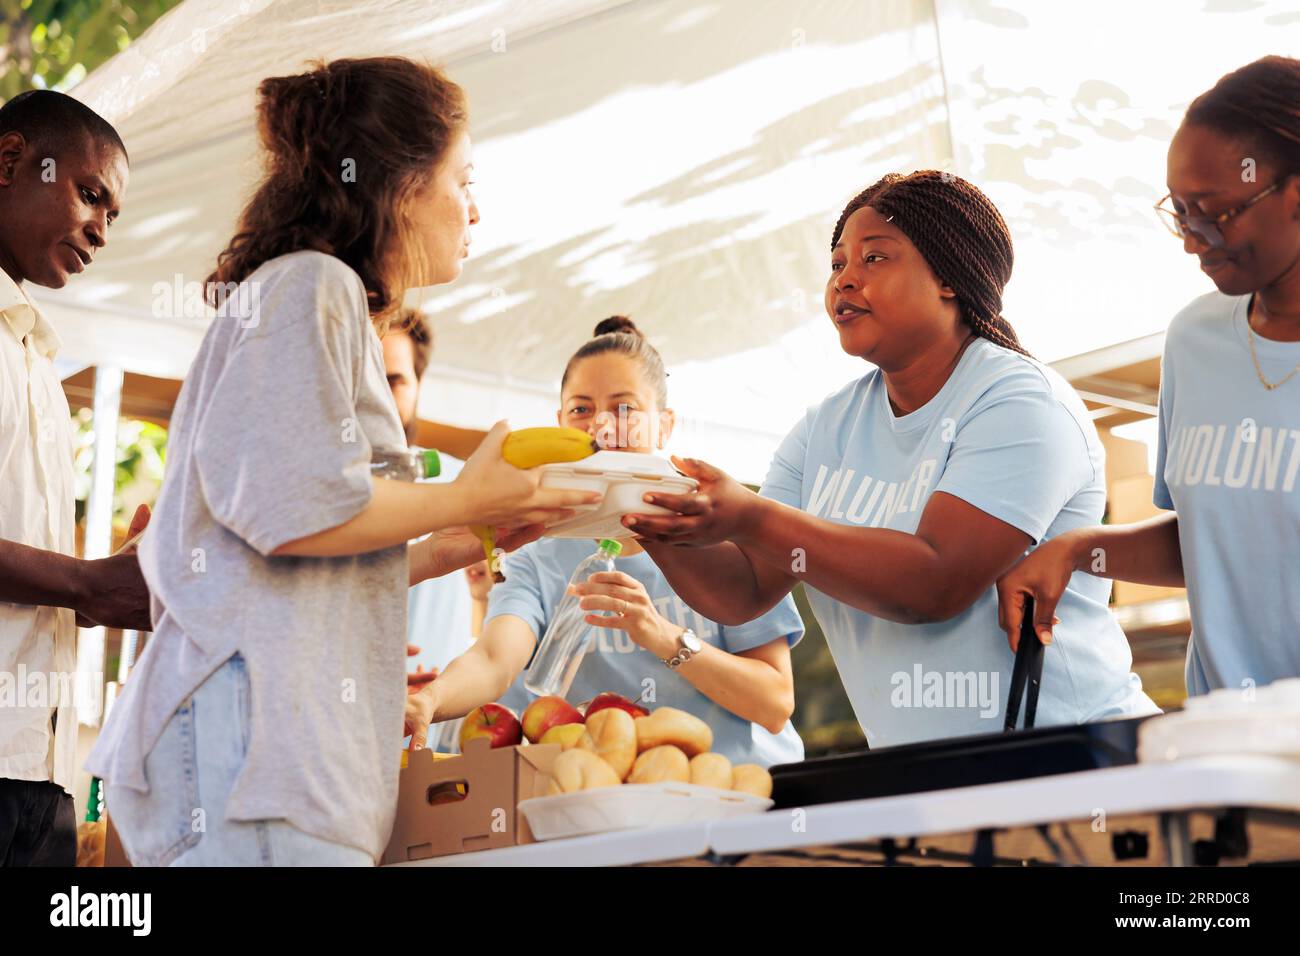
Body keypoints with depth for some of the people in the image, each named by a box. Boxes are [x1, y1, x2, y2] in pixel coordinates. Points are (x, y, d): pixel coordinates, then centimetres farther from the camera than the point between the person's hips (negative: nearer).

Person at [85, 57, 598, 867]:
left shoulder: (337, 304, 25)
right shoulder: (309, 285, -4)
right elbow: (294, 509, -17)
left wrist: (456, 548, 20)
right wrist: (464, 501, -5)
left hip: (304, 736, 10)